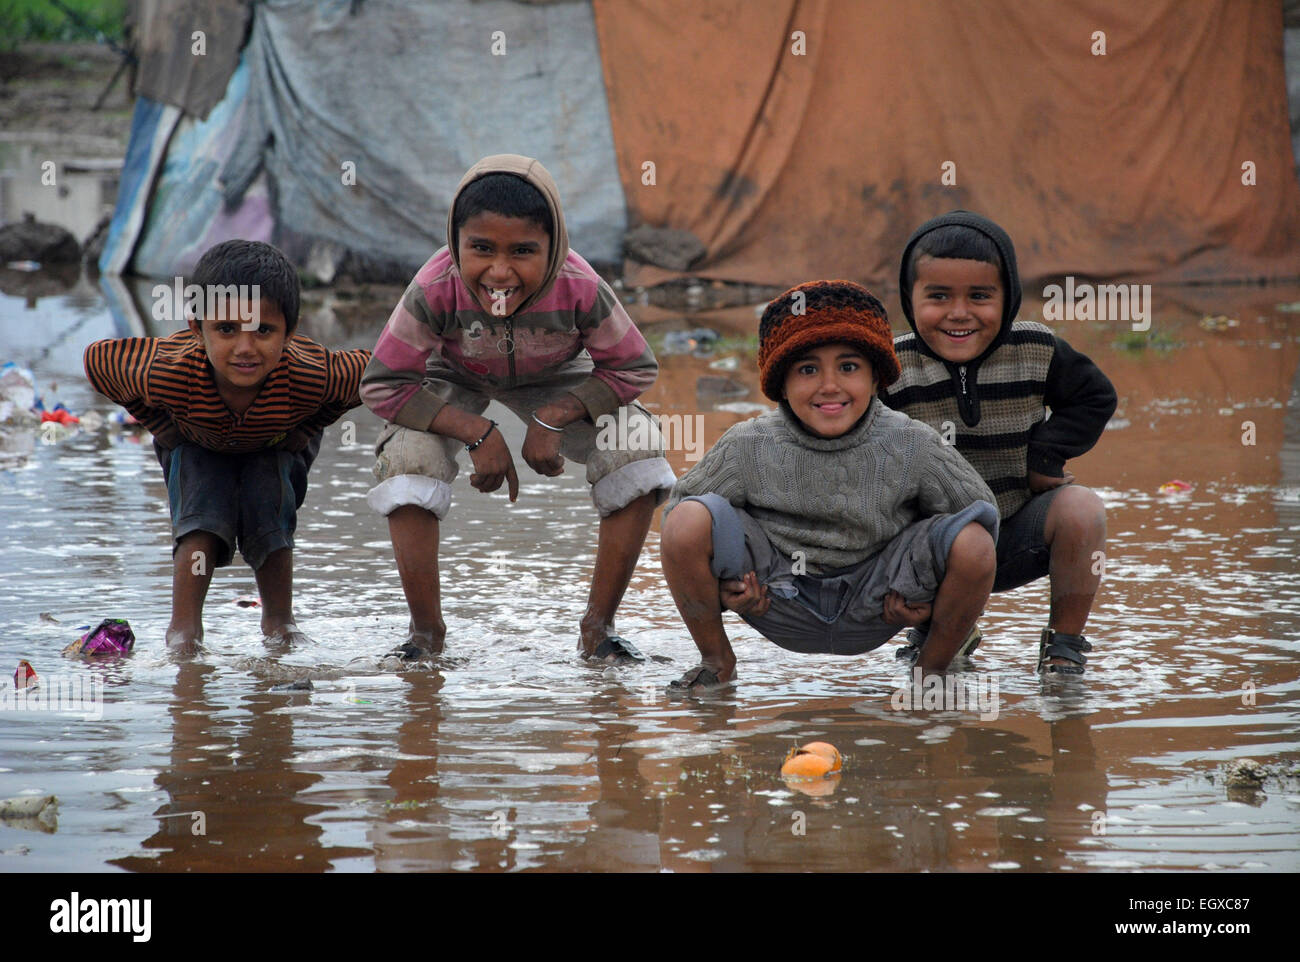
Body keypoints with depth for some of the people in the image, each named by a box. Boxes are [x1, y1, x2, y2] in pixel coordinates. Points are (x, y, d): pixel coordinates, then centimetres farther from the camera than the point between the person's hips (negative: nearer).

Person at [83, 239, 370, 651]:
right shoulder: (168, 373, -46)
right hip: (197, 445, 0)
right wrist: (163, 427, -16)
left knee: (268, 518, -17)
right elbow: (98, 359, -24)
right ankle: (184, 626, -11)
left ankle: (279, 620, 6)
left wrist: (305, 429, -17)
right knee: (203, 514, -21)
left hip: (278, 444, 0)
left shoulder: (309, 377, -46)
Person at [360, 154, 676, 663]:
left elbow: (634, 369, -19)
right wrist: (478, 432, -33)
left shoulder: (579, 289, -37)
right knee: (408, 456, -29)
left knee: (639, 451, -21)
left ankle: (597, 627, -5)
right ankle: (426, 630, -8)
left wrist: (554, 418, -28)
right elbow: (382, 386, -28)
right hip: (454, 380, -1)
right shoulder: (435, 291, -40)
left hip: (555, 380, 1)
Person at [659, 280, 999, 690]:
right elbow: (681, 505, 3)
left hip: (870, 609, 0)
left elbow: (976, 506, 2)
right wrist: (720, 584, -10)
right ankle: (716, 661, 1)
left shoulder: (912, 447, -12)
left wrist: (930, 589, -7)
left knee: (973, 542, -25)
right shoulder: (748, 449, -12)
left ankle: (932, 668, 3)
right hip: (777, 606, 0)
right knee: (689, 519, -25)